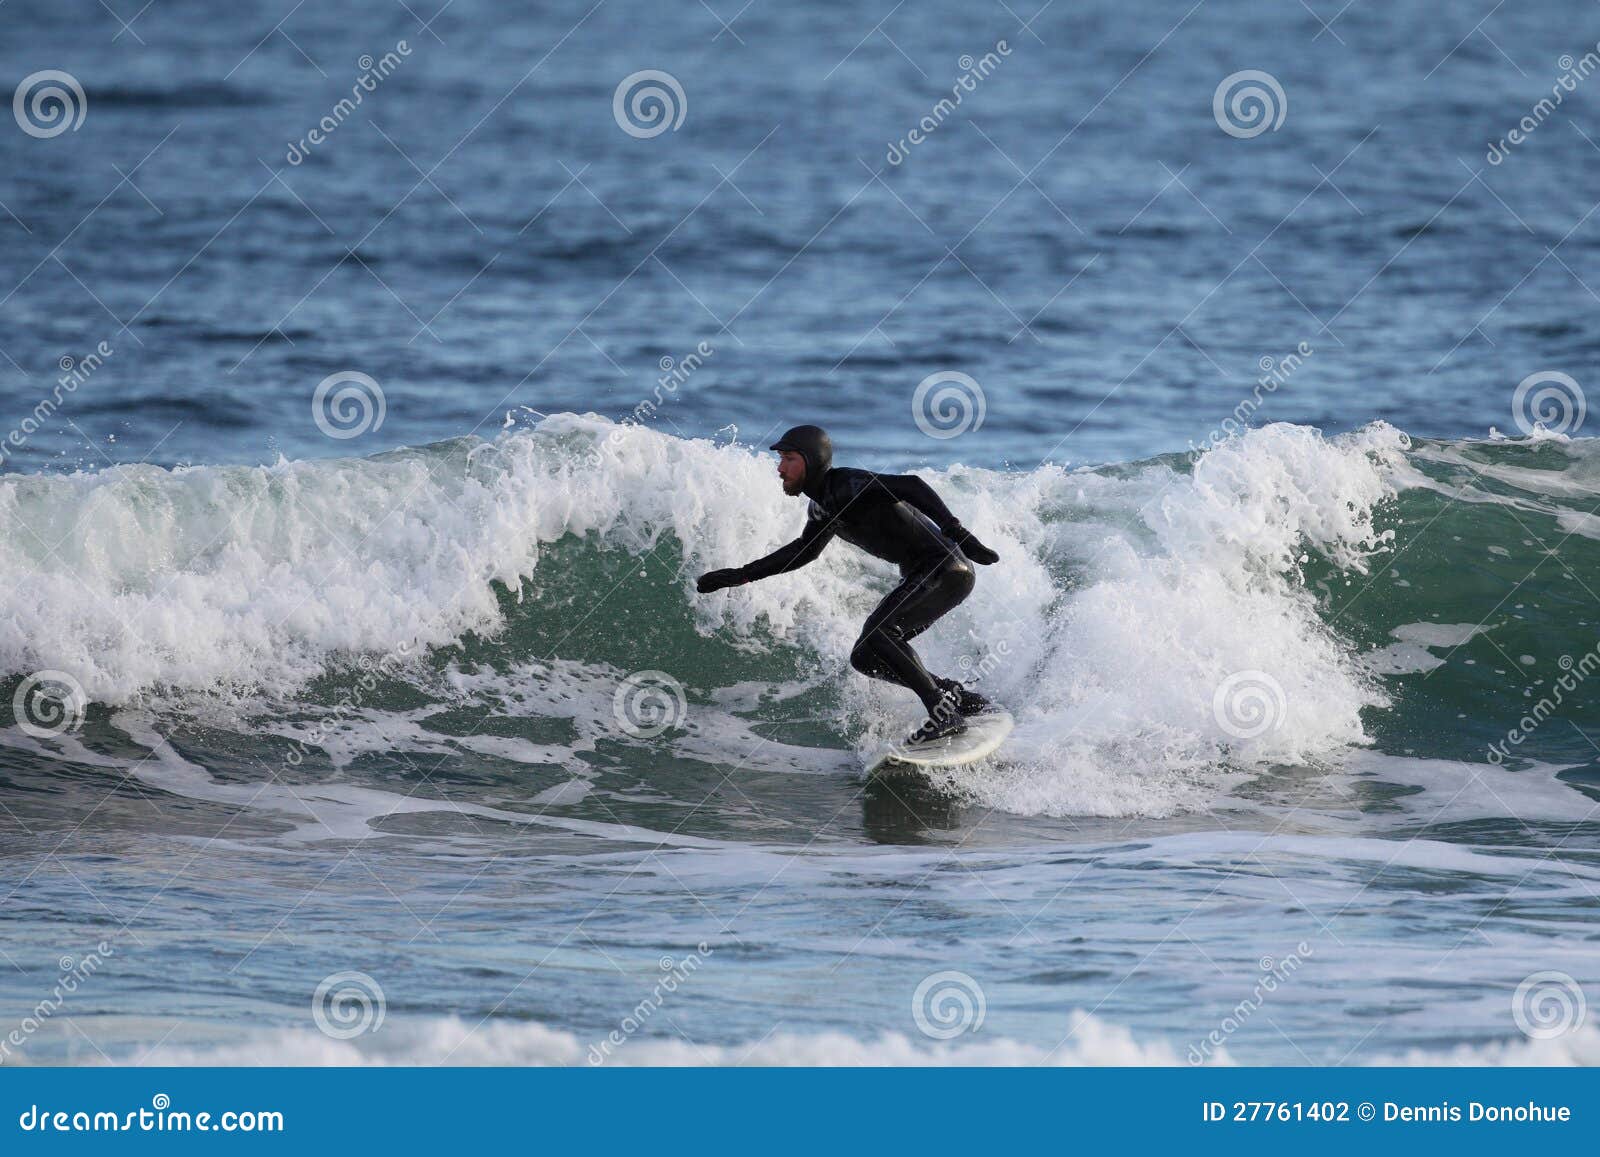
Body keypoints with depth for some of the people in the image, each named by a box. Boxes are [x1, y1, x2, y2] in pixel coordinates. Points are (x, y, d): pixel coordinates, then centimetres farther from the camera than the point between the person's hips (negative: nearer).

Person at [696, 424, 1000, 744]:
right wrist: (740, 575, 26)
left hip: (947, 570, -10)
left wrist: (955, 532, -35)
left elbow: (912, 487, -27)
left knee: (877, 631, -24)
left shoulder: (846, 484, -16)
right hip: (920, 577, 10)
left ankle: (943, 713, -21)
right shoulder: (822, 505, 13)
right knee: (865, 658, 7)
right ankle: (963, 698, 12)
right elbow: (805, 550, 29)